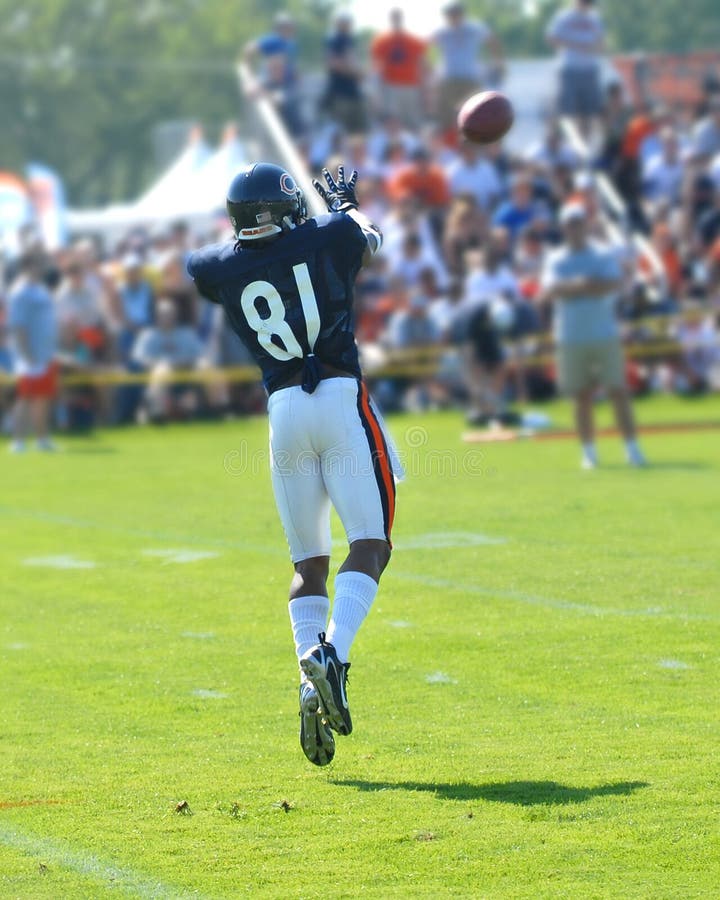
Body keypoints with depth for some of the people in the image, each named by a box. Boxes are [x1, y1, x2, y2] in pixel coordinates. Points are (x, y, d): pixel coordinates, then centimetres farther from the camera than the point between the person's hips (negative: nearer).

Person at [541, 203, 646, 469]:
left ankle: (632, 448, 0)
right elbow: (550, 290, -9)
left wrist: (573, 288, -16)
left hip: (605, 334, -1)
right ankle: (589, 452, 9)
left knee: (618, 391, -3)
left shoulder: (604, 255, 5)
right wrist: (589, 287, -19)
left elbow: (614, 283, -11)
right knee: (582, 396, 3)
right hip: (571, 338, 1)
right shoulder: (555, 260, 7)